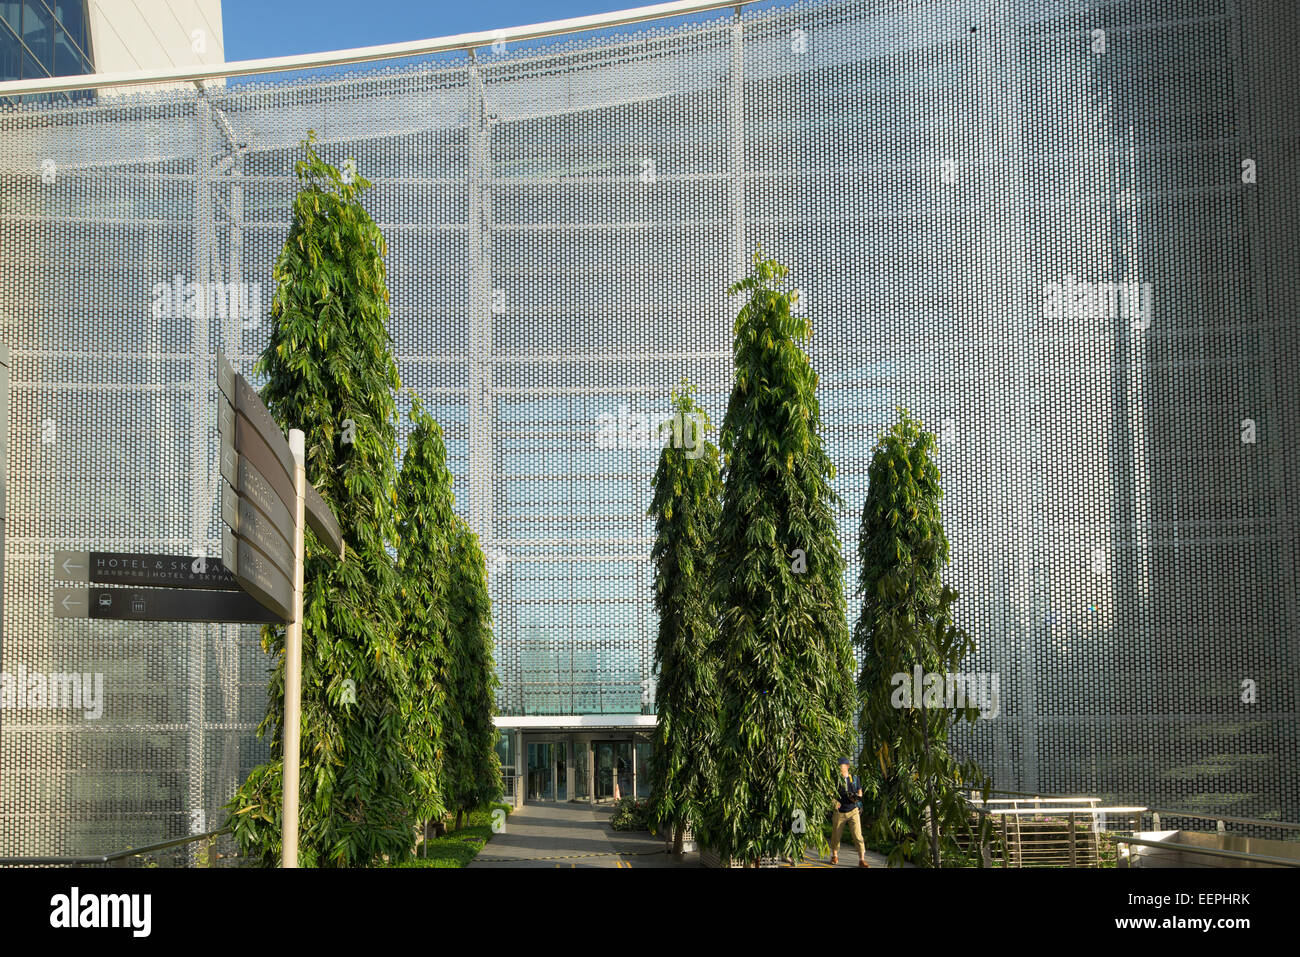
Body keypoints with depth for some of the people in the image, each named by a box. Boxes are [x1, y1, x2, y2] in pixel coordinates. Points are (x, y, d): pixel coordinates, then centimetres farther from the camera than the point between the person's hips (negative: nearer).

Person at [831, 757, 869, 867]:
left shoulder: (854, 778, 2)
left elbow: (860, 792, 13)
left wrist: (857, 797, -10)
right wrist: (834, 801, -19)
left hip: (853, 811, 0)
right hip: (839, 812, 0)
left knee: (857, 835, -10)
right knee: (836, 835, 9)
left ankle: (862, 860, -6)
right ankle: (834, 856, 32)